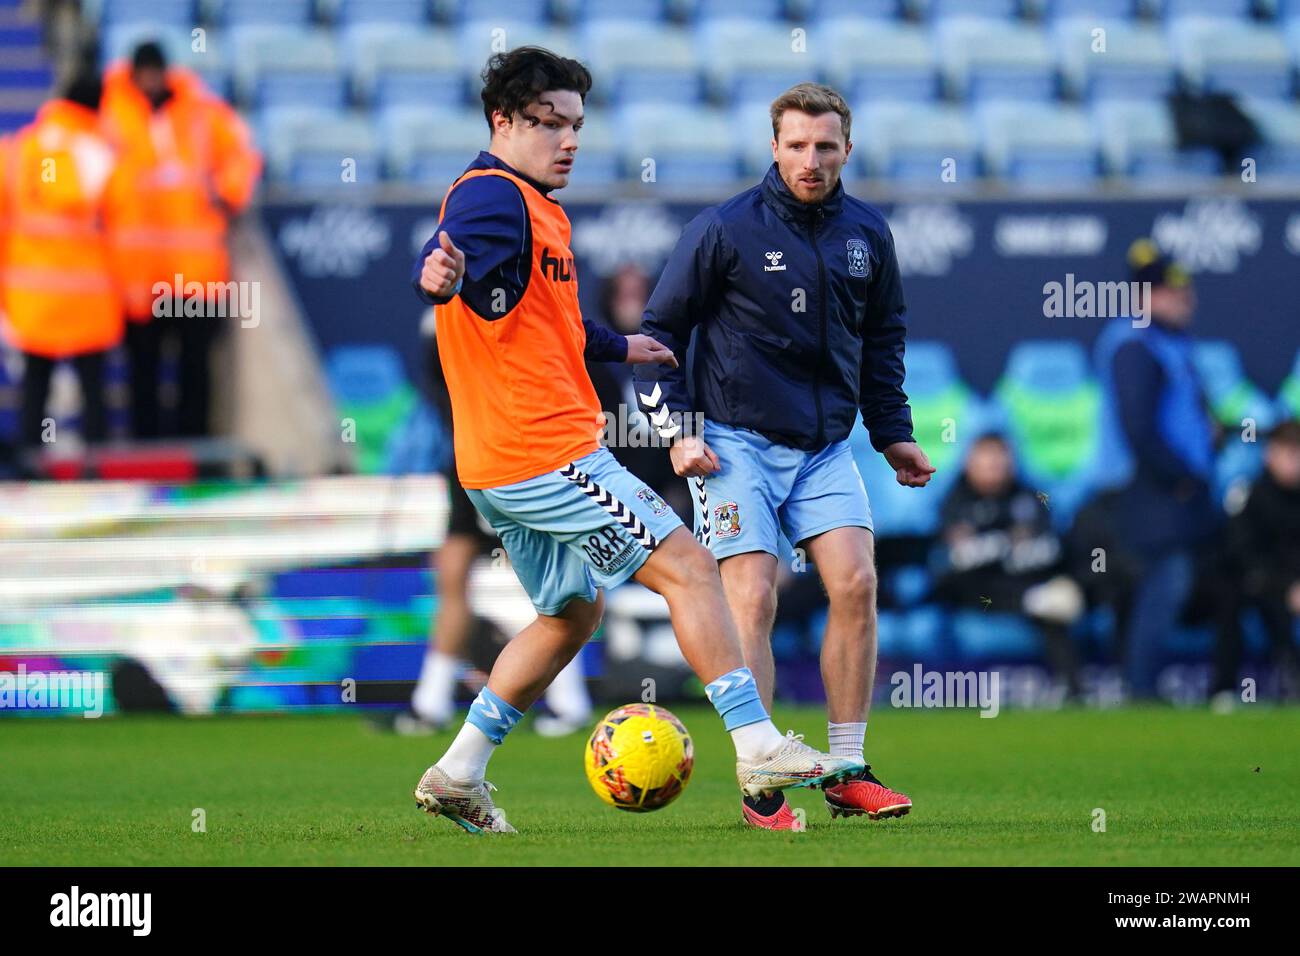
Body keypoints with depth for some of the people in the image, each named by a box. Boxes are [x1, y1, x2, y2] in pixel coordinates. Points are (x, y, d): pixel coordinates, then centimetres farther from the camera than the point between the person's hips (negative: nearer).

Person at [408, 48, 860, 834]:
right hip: (549, 454, -11)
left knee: (572, 613, 20)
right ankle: (758, 748, -13)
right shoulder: (492, 196, -13)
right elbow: (460, 250, -36)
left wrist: (616, 347, 50)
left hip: (502, 470, 11)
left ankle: (458, 773, 18)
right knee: (688, 567, -10)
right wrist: (444, 274, -59)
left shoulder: (532, 205, 20)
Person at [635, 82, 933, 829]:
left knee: (856, 584, -9)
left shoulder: (868, 234, 7)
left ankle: (848, 773, 1)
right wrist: (680, 429, -7)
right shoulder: (725, 230, -7)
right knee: (753, 599, -11)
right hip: (738, 443, -4)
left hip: (827, 445, 4)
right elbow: (662, 330, 0)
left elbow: (883, 339, 21)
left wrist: (892, 433, 16)